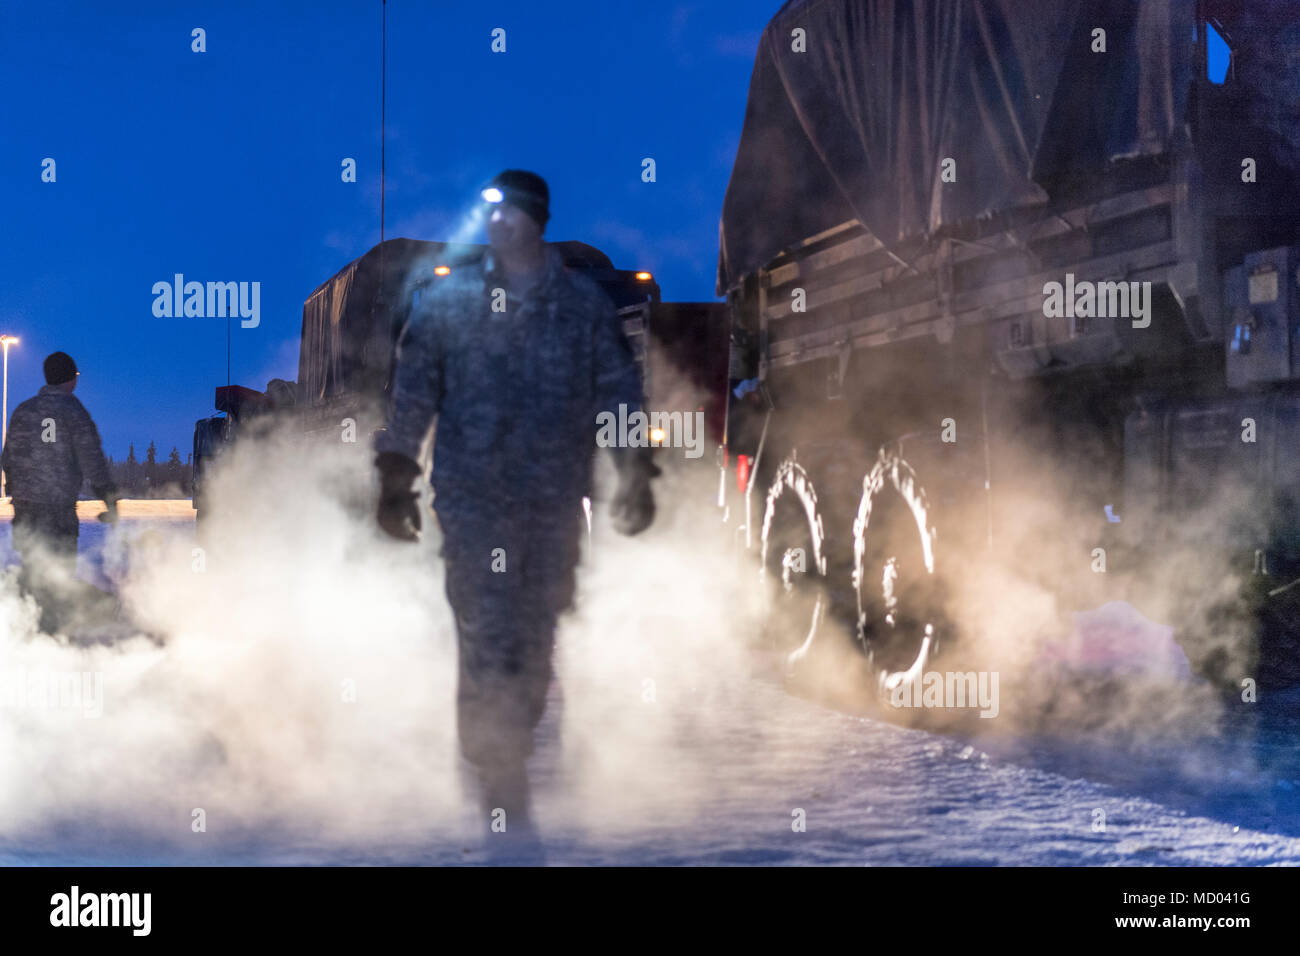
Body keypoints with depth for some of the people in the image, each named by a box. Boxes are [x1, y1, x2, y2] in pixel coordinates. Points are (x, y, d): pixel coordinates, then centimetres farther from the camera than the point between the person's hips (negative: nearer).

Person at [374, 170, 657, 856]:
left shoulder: (586, 304, 5)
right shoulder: (447, 302, 3)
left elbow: (620, 394, 4)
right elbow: (410, 397, 3)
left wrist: (636, 480, -2)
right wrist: (395, 485, -2)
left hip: (557, 503, 2)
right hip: (473, 498, -2)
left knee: (536, 641, 11)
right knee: (488, 643, -8)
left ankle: (504, 760, 31)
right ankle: (506, 800, -4)